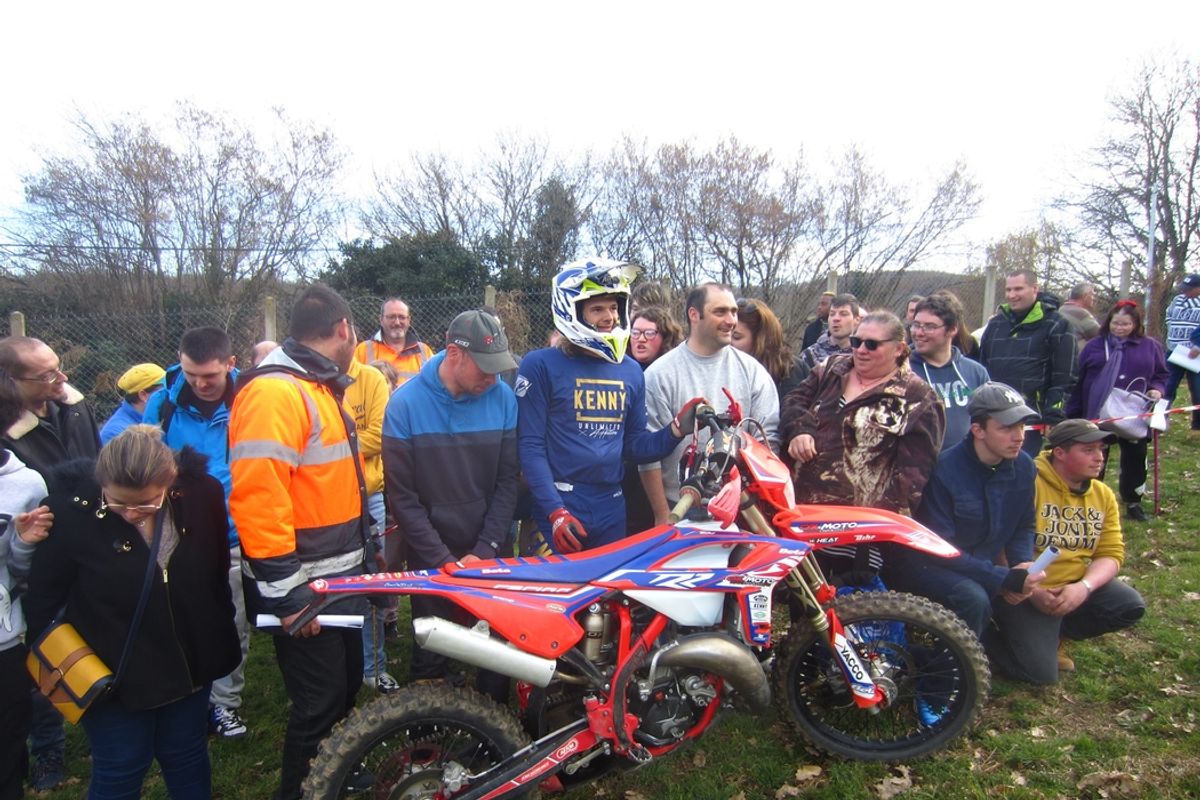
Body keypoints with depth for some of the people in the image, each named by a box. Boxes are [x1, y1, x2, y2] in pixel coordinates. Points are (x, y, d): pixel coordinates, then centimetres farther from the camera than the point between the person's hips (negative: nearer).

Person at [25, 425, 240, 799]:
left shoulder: (202, 493, -16)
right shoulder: (71, 507, -23)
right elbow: (44, 597, -9)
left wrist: (220, 639, 8)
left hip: (189, 664, 3)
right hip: (111, 671, -2)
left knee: (188, 761, 20)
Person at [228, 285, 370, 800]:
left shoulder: (317, 387, 14)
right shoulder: (273, 392, -20)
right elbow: (256, 497, -27)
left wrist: (361, 554, 24)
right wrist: (286, 593, -25)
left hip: (340, 578, 10)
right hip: (304, 589, -10)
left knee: (346, 686, 24)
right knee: (319, 705, 2)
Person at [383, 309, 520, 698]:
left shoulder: (503, 398, -6)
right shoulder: (406, 403, -11)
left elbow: (508, 481, -3)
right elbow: (402, 495, -9)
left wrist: (484, 551, -10)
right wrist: (443, 560, -13)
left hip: (490, 554, 2)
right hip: (430, 559, -1)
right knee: (431, 654, 10)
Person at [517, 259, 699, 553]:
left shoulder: (631, 371, 9)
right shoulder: (540, 365, -7)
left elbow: (634, 445, 12)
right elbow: (530, 445, -10)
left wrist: (676, 429, -6)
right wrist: (555, 511, -17)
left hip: (611, 509, 5)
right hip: (557, 508, -5)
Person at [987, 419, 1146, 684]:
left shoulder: (1104, 495, 6)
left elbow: (1112, 553, 0)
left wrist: (1084, 587, -18)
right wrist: (1031, 591, -24)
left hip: (1076, 586, 7)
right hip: (1025, 591, -7)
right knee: (1040, 672, -16)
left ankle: (1053, 635, 8)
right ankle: (989, 634, 15)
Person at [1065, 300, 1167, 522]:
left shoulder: (1151, 346, 5)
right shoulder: (1094, 346, 3)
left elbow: (1161, 375, 14)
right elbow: (1078, 381, 3)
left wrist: (1157, 389, -10)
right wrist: (1072, 414, 0)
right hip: (1097, 415, -1)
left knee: (1135, 459, 8)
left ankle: (1133, 502, 23)